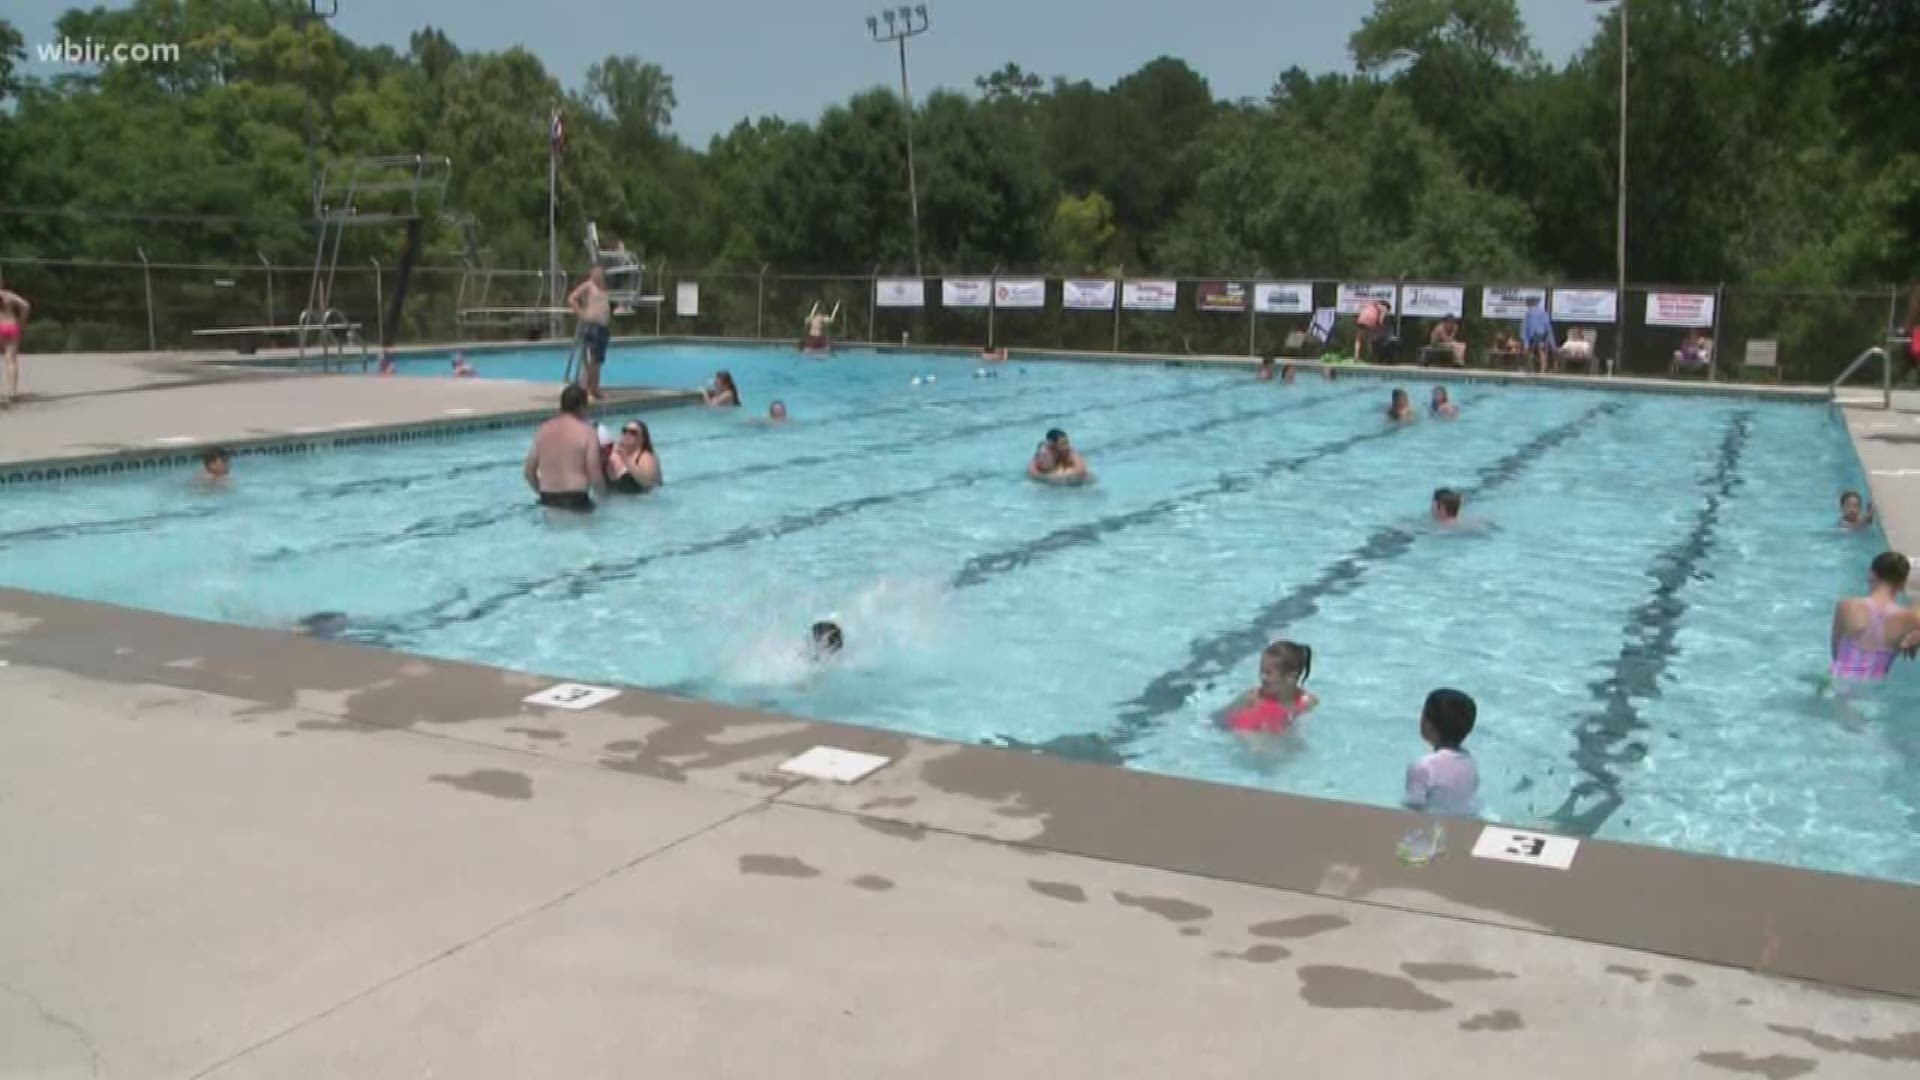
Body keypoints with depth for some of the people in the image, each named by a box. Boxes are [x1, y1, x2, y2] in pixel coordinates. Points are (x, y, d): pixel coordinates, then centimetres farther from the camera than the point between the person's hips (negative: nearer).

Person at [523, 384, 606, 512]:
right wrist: (603, 492, 8)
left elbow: (528, 471, 11)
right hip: (575, 500, -5)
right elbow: (595, 475, -12)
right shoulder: (587, 431, -6)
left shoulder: (544, 429, 9)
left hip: (547, 500, 5)